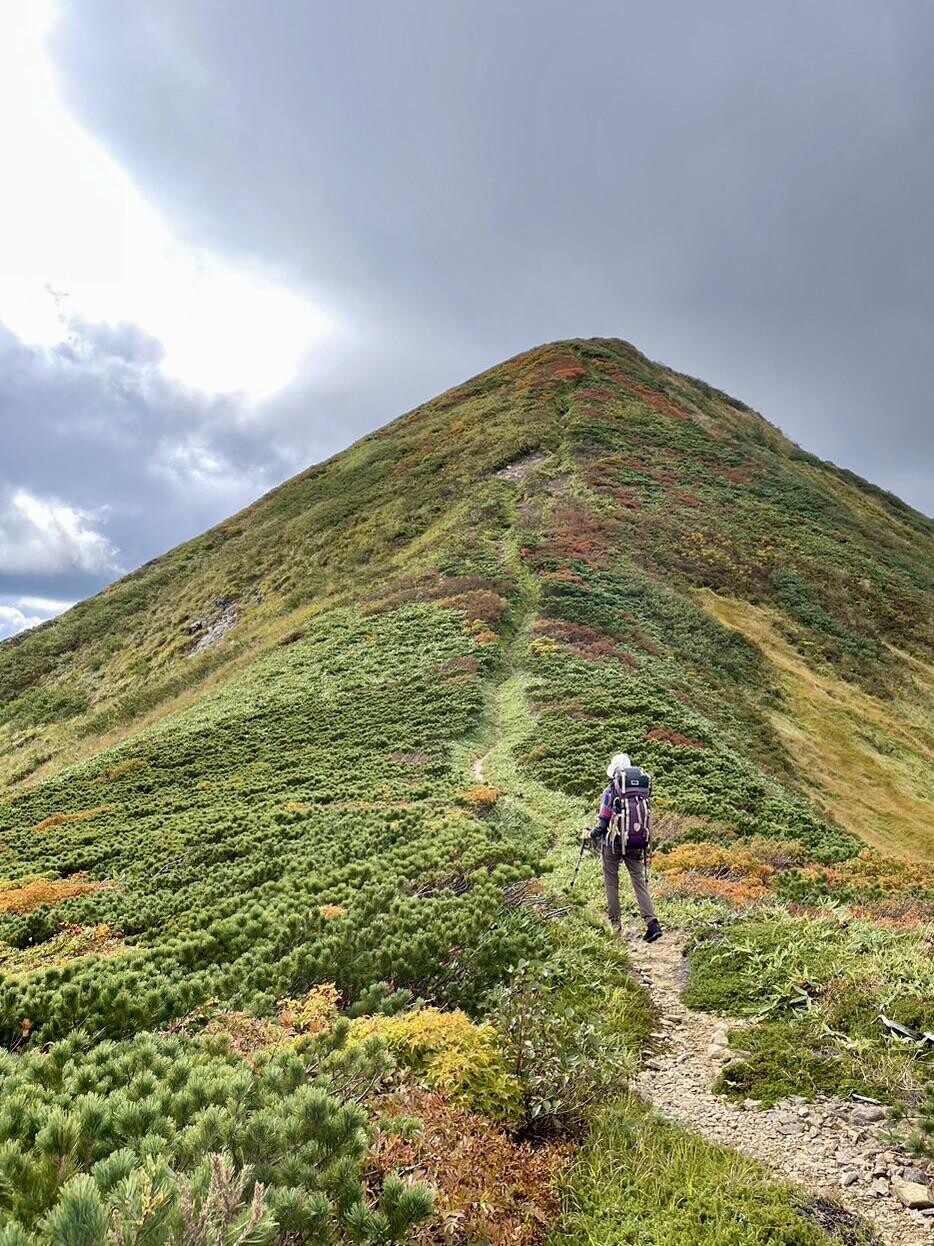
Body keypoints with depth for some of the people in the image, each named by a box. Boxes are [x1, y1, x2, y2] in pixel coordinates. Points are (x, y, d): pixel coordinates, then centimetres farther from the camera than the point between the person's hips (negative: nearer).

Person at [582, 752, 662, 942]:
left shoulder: (610, 792, -13)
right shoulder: (643, 791, 0)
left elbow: (603, 823, -11)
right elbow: (646, 819, 5)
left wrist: (589, 834, 7)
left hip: (613, 844, -3)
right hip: (637, 845, 4)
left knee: (611, 883, 11)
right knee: (639, 882, 8)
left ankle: (614, 923, 16)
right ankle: (652, 923, -4)